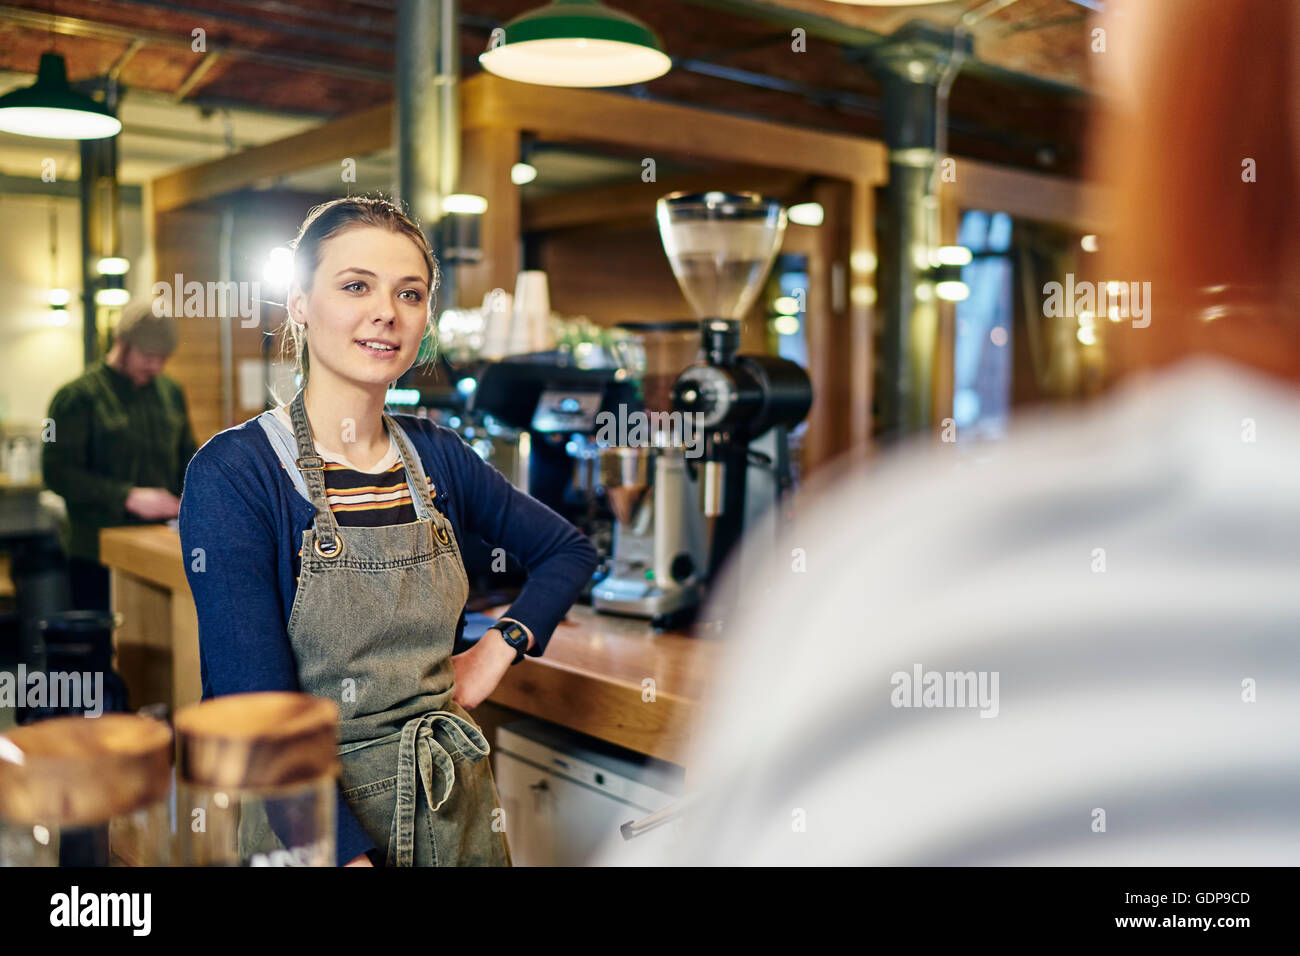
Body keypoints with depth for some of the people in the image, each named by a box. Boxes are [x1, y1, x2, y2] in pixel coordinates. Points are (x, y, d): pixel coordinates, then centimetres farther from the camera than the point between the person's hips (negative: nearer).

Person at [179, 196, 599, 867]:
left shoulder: (436, 457, 0)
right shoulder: (232, 474, -15)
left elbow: (569, 550, 14)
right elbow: (261, 710, -20)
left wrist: (498, 650, 0)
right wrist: (351, 855, -26)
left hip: (453, 805, 5)